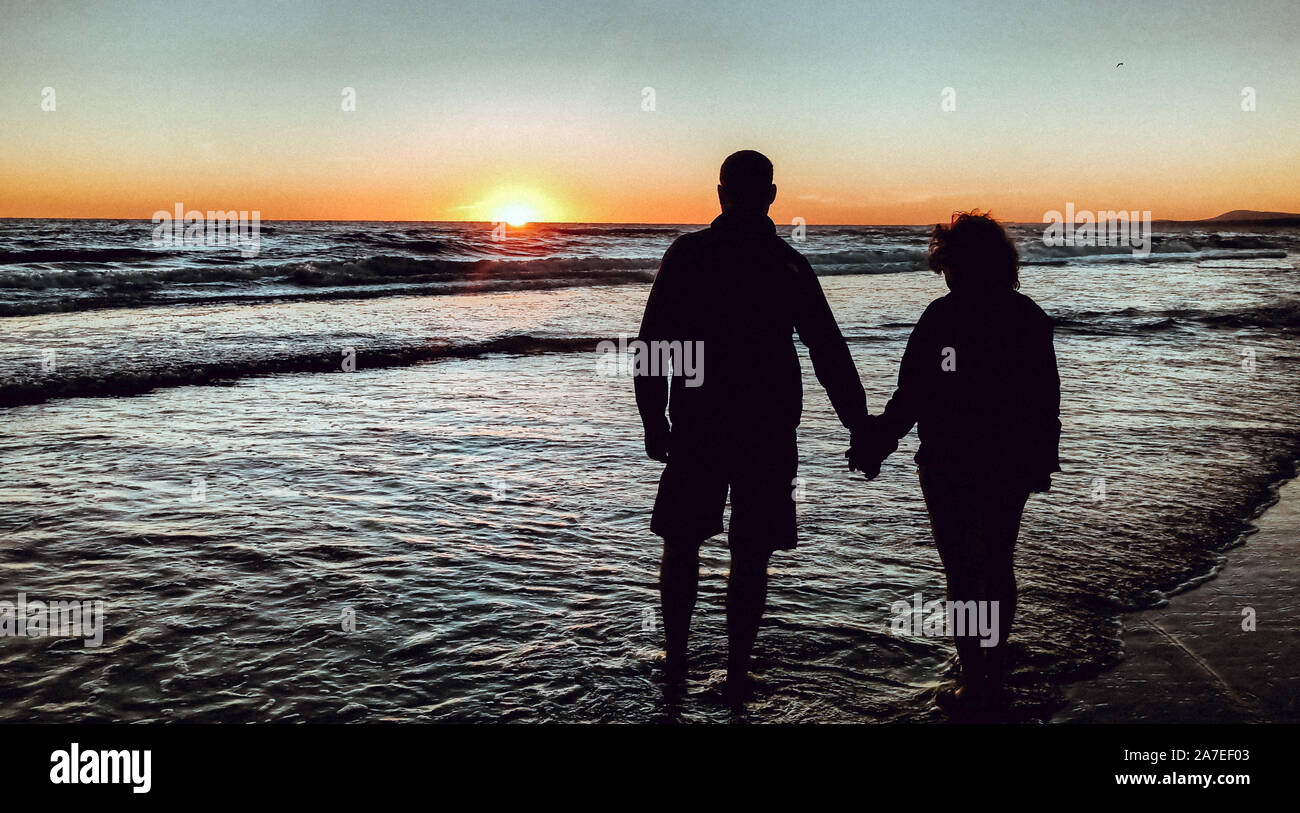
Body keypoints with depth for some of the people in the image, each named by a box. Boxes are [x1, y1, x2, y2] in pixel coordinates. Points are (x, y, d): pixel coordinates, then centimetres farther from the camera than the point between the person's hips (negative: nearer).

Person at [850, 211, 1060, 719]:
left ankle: (976, 687, 5)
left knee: (965, 573, 1)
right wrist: (1043, 460, 19)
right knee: (997, 566, 18)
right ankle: (993, 672, 32)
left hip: (952, 467, -6)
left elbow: (910, 397, -16)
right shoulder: (1030, 317, 2)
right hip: (1013, 466, 6)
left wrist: (873, 447, -5)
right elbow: (1046, 399, 8)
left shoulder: (943, 316, -14)